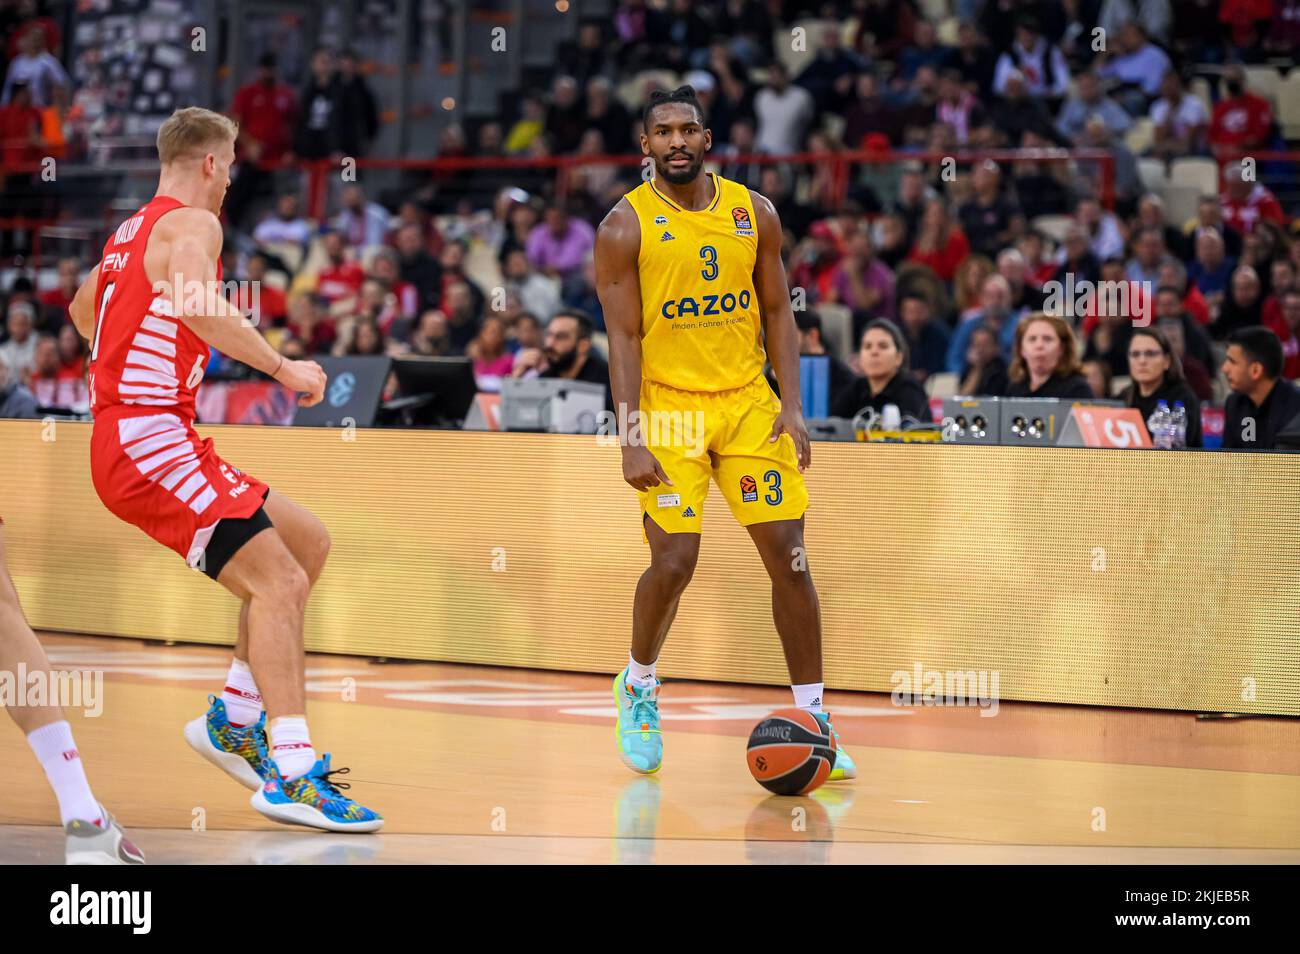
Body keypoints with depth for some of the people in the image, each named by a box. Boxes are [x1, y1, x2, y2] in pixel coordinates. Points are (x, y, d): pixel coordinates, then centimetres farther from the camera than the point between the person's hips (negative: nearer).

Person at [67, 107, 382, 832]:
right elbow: (198, 305, -31)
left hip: (133, 440, 10)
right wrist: (283, 367, -25)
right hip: (150, 443, -10)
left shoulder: (128, 234, 20)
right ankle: (292, 773, -26)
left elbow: (83, 310, 40)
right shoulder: (192, 224, -9)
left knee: (308, 542, 16)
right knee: (279, 582, -19)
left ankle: (234, 719, 17)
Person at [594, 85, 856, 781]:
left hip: (747, 401, 3)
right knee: (674, 561, -11)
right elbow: (624, 339, -7)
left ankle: (814, 722, 6)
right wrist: (632, 439, -14)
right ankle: (638, 688, 18)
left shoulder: (753, 213, 5)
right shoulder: (625, 227, -5)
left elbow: (777, 314, 9)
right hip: (669, 405, -3)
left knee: (788, 555, -2)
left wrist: (791, 406, -2)